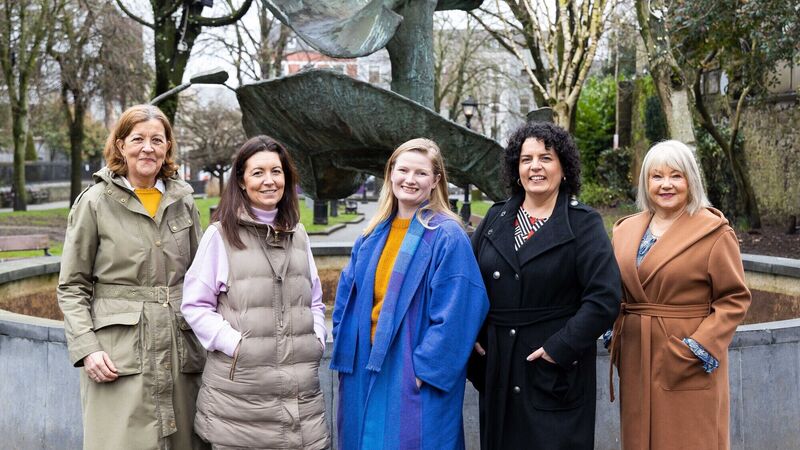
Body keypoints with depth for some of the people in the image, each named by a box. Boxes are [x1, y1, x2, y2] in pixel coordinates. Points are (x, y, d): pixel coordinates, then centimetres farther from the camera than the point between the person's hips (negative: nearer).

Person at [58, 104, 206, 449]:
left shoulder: (182, 201, 11)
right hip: (118, 357, -3)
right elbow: (72, 288, 2)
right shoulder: (95, 202, 1)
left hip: (181, 352, 3)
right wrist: (86, 348, -10)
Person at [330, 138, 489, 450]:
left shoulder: (447, 236, -11)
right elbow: (348, 296, 13)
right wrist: (346, 352, 5)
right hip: (366, 368, 6)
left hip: (417, 376, -6)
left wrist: (426, 368, -17)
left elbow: (455, 312, -15)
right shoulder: (373, 235, 8)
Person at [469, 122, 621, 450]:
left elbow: (605, 298, -13)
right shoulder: (497, 218, 8)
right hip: (497, 368, 4)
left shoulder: (583, 223, -5)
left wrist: (560, 348, -17)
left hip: (555, 370, -4)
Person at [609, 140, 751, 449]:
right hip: (637, 362, 5)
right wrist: (616, 338, 6)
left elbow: (735, 299, -8)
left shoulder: (714, 232, -7)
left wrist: (701, 345, -17)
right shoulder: (626, 230, 9)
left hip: (690, 367, -5)